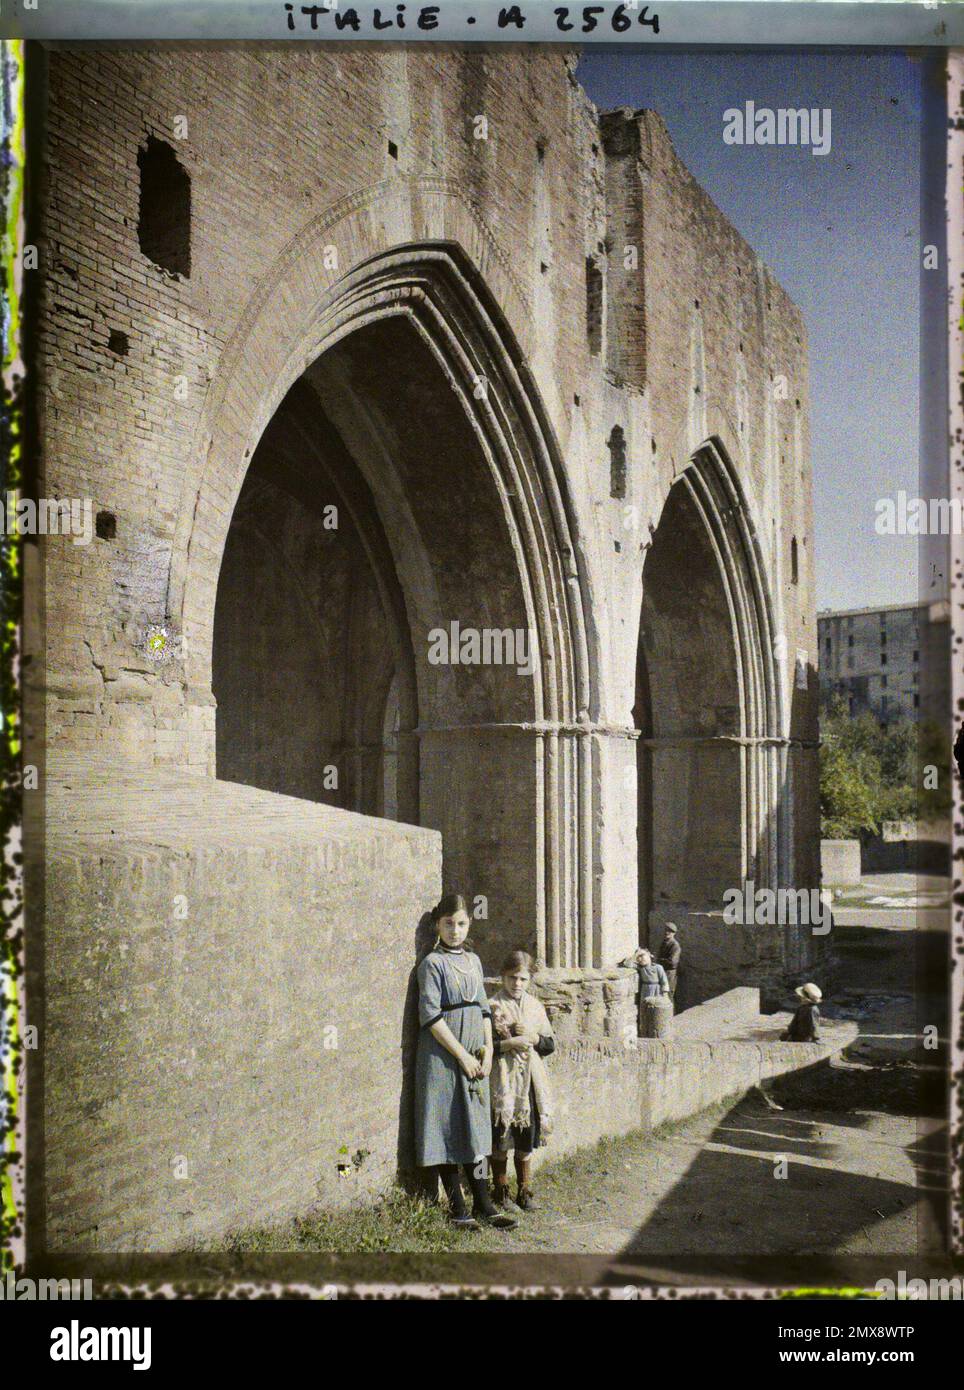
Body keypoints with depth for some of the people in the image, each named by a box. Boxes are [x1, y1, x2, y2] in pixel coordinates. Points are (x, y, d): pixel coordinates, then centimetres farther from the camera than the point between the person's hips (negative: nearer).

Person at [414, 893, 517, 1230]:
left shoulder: (473, 961, 13)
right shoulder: (433, 963, -8)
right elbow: (431, 1016, -14)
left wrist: (488, 1050, 3)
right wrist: (462, 1056, -14)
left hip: (474, 1057, 6)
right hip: (443, 1057, -6)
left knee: (475, 1129, 9)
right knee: (448, 1130, -1)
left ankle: (483, 1205, 15)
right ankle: (457, 1209, 6)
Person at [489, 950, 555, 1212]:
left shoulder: (535, 1007, 10)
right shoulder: (493, 1006, -4)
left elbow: (550, 1044, 11)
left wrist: (532, 1037, -7)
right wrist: (509, 1044, -19)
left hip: (530, 1081, 4)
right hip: (503, 1080, -4)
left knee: (526, 1140, 8)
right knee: (500, 1139, 1)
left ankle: (524, 1191, 19)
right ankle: (500, 1192, 13)